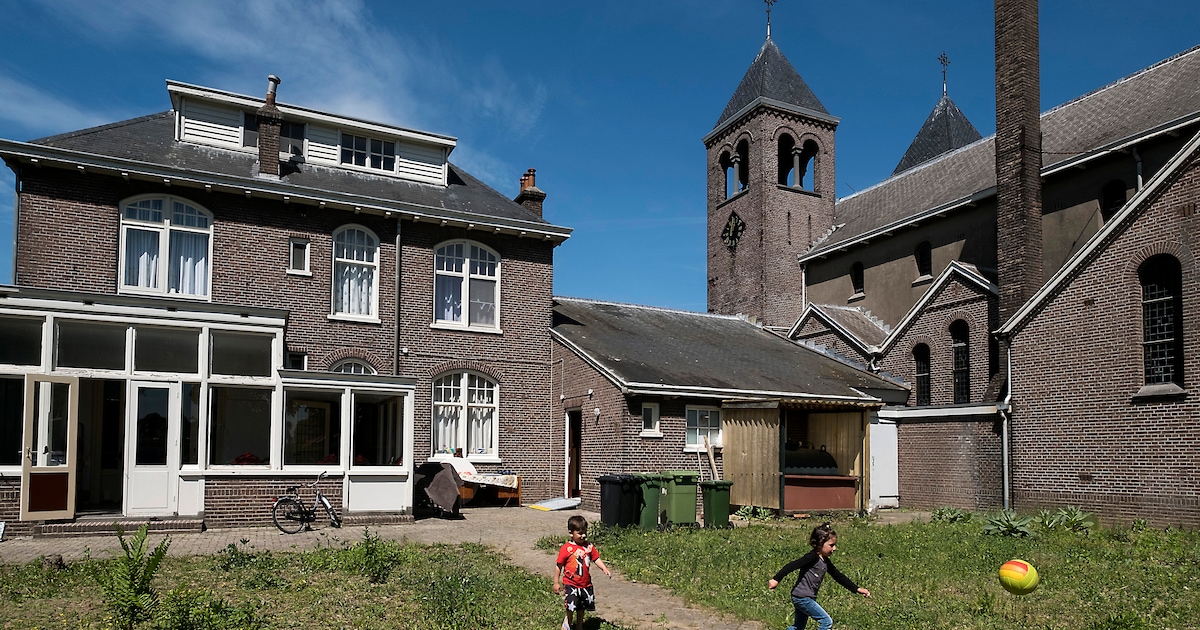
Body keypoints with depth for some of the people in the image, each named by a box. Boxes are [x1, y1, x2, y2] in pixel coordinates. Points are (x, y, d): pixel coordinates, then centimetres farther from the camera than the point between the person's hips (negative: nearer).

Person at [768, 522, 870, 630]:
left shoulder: (826, 562, 9)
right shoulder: (812, 557, -19)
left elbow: (839, 576, 16)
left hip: (807, 598, 10)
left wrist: (857, 589, 13)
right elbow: (792, 565, -27)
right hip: (802, 597, -9)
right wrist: (776, 579, -34)